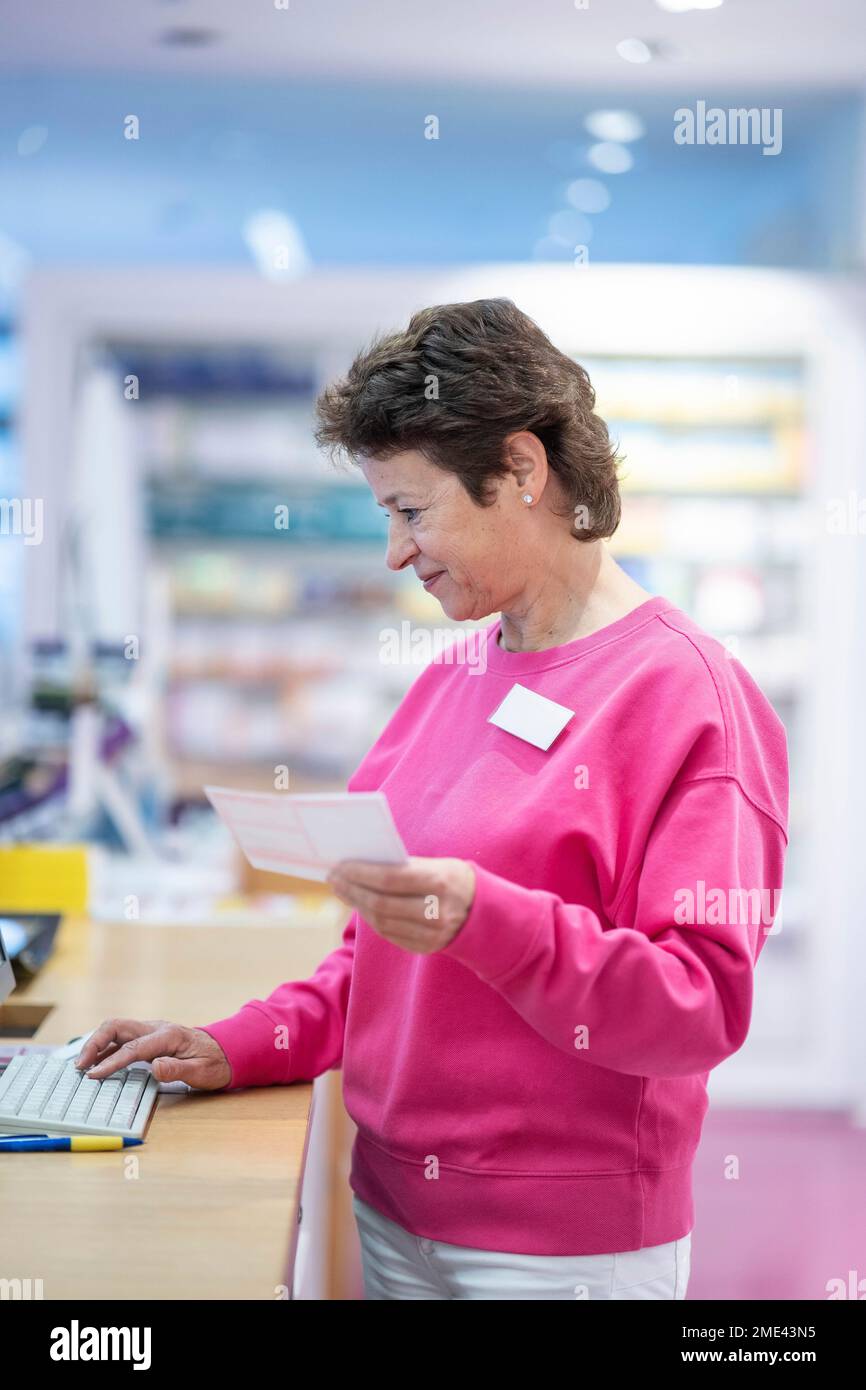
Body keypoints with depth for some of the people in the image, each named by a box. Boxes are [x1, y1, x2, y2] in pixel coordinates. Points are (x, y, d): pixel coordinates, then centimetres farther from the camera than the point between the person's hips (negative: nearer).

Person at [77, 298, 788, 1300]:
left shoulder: (683, 691, -14)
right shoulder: (451, 679, 8)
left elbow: (704, 1008, -20)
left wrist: (487, 922, -31)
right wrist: (248, 1046, 2)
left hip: (566, 1244, -7)